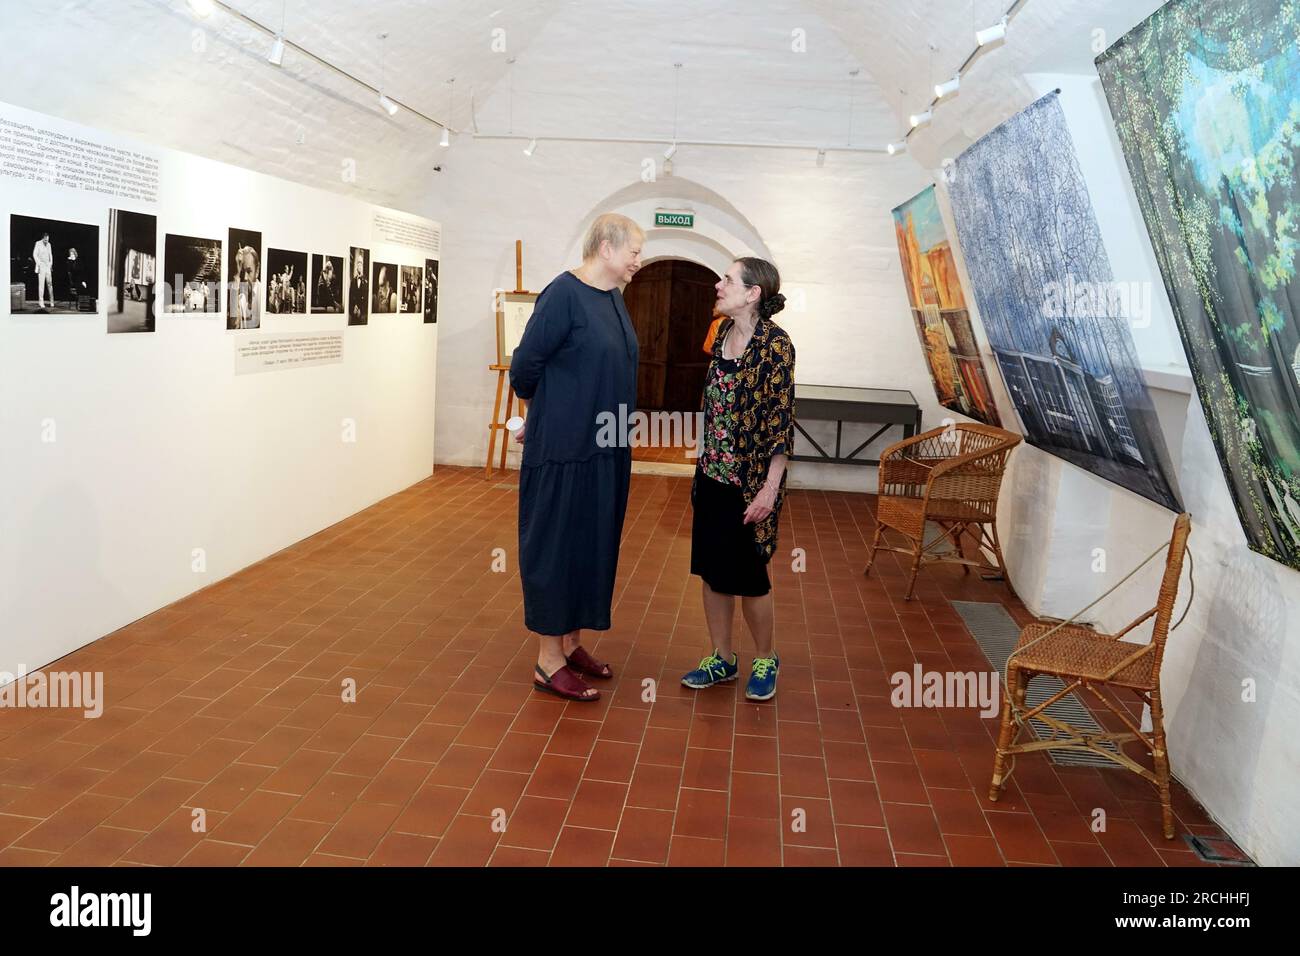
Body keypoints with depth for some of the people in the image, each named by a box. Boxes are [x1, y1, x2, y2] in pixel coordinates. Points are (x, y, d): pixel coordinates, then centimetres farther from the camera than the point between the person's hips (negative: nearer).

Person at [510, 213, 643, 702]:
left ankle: (572, 643, 30)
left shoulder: (614, 298, 10)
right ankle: (549, 662, 13)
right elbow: (524, 366, -12)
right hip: (563, 449, -8)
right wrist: (546, 413, 6)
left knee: (592, 546, 15)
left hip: (605, 450, 8)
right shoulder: (564, 294, -15)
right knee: (555, 548, 2)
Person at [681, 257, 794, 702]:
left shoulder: (774, 344, -16)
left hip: (749, 481, -7)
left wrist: (770, 489, -20)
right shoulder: (723, 334, 7)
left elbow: (781, 421, -17)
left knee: (748, 575, 5)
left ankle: (765, 660, 27)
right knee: (710, 569, 12)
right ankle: (722, 659, 28)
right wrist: (704, 460, 16)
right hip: (712, 474, 7)